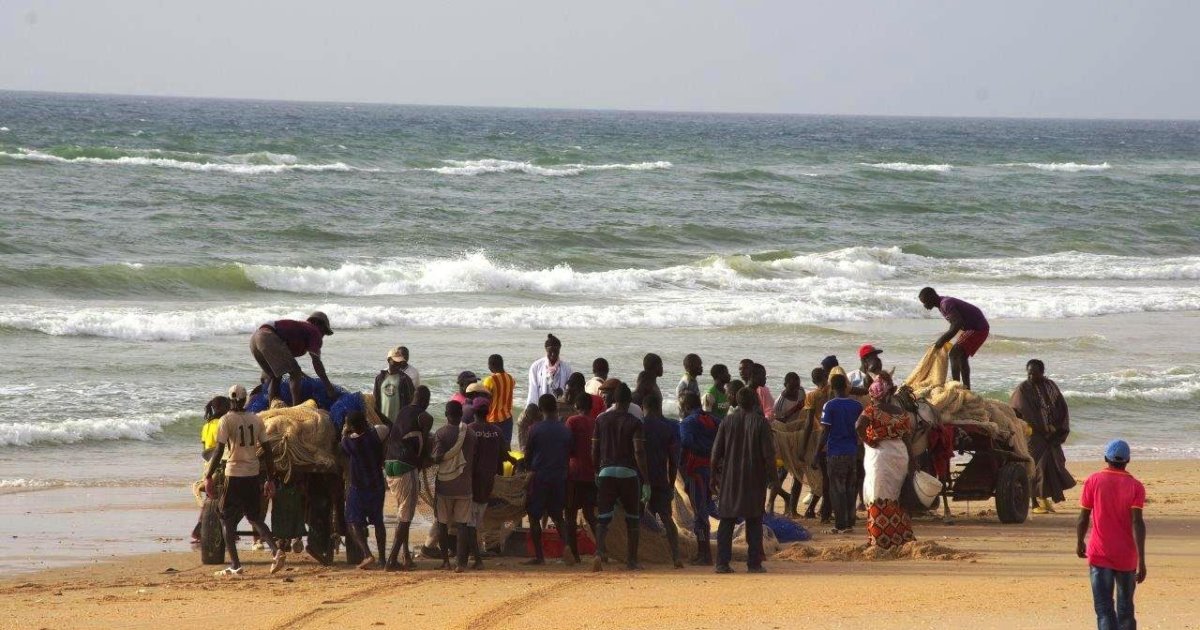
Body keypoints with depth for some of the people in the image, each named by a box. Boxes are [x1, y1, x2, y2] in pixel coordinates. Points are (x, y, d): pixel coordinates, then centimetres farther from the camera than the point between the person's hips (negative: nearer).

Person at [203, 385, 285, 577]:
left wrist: (209, 477, -10)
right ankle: (276, 551, -3)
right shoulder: (256, 419, 7)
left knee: (228, 520, 6)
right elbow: (267, 450, 7)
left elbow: (219, 450, -14)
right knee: (255, 517, 17)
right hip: (254, 474, 5)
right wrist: (270, 480, 13)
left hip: (234, 476, -5)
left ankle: (235, 565, 0)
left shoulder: (227, 420, -8)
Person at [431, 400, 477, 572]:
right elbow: (473, 458, 6)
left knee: (442, 523, 10)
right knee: (461, 523, 2)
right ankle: (461, 561, -6)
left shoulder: (441, 434, -8)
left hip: (444, 485, -2)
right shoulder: (470, 434, 1)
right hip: (464, 485, 2)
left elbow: (437, 458, -14)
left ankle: (445, 560, 11)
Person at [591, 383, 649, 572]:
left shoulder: (601, 419, 5)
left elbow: (594, 450, 8)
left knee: (603, 518, 0)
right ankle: (632, 560, 13)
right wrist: (646, 481, -9)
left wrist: (596, 473, 22)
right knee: (632, 519, 12)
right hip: (628, 473, -2)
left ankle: (600, 552, -24)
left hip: (606, 472, 2)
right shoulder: (634, 422, -4)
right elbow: (639, 453, -10)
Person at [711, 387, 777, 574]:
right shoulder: (760, 422, -7)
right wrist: (773, 477, 1)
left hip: (730, 479, 2)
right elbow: (768, 453, -8)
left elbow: (716, 452, 3)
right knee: (754, 522, 4)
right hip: (754, 480, -2)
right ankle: (754, 563, 0)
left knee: (727, 521, 7)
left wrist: (715, 475, 13)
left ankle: (722, 562, 1)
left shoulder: (727, 422, 1)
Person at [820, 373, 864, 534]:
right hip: (852, 453, 4)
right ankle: (850, 523, 13)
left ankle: (841, 525, -2)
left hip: (835, 453, -4)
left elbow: (825, 432, -11)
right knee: (850, 488, 12)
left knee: (837, 490, 0)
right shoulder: (857, 405, 3)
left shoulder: (830, 406, -10)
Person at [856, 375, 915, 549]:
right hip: (901, 454, 6)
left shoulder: (873, 410, -9)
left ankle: (880, 540, -2)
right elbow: (908, 435, 7)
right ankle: (901, 536, 17)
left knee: (879, 497, 0)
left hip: (880, 455, -5)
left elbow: (859, 426, -24)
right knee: (897, 497, 15)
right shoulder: (901, 412, 8)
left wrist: (867, 441, -11)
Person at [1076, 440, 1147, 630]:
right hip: (1127, 557, 1)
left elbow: (1083, 518, 0)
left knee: (1104, 609, -7)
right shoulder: (1135, 486, -3)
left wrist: (1079, 543, 18)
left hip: (1100, 555, -1)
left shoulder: (1093, 481, -2)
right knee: (1125, 608, 16)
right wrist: (1141, 560, -13)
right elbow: (1137, 523, -12)